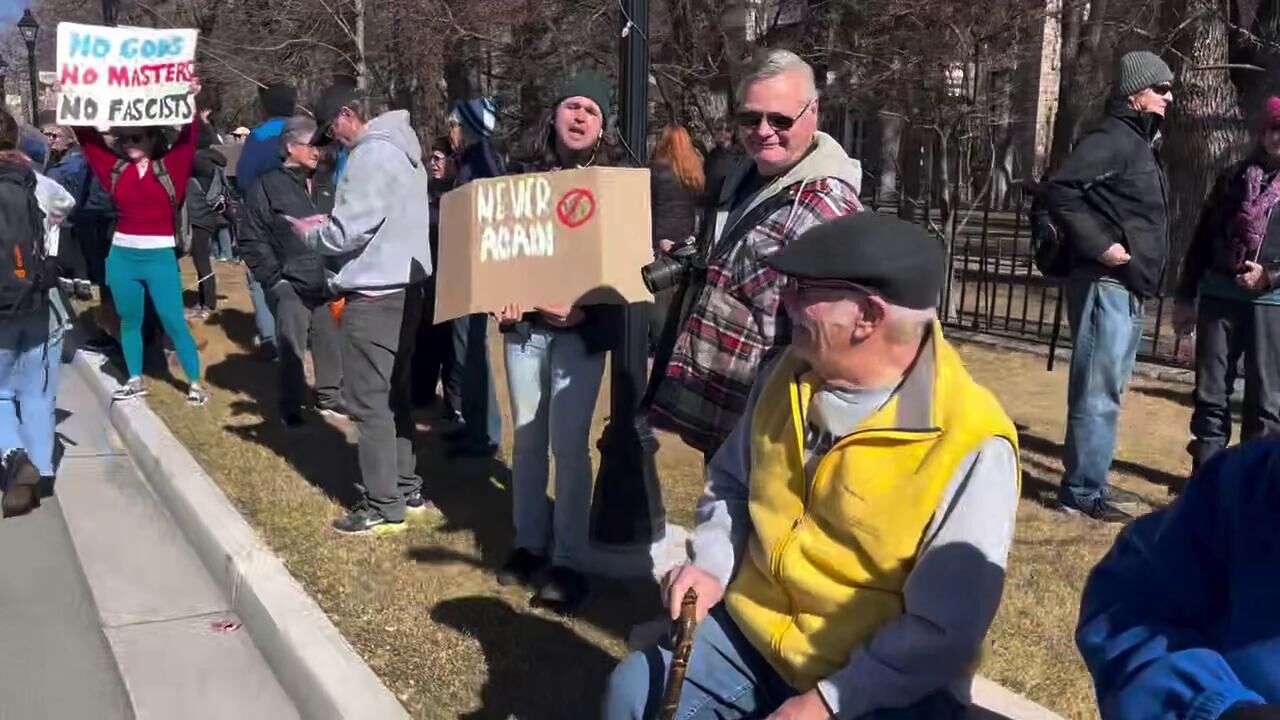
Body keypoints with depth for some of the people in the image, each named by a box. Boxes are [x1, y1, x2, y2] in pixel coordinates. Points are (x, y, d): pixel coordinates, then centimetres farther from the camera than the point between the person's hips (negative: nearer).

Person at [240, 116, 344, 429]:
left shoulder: (324, 184, 14)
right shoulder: (268, 186, -3)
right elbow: (253, 240, -6)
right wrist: (274, 279, -10)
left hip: (326, 283, 5)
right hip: (291, 285, -5)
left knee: (331, 343, 10)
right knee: (292, 348, 0)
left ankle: (329, 397, 27)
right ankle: (291, 408, 12)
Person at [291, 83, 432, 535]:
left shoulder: (370, 155, -17)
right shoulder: (402, 149, 14)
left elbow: (348, 234, -19)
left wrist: (309, 231, 0)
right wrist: (330, 222, 10)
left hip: (375, 294, -10)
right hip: (405, 286, 10)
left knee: (368, 401, -3)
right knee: (394, 394, 17)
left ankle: (383, 507, 2)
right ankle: (407, 490, 24)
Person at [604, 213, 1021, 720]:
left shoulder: (970, 446, -20)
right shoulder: (787, 374, 0)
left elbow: (943, 629, -20)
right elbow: (731, 483, 17)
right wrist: (712, 564, 0)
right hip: (750, 636, 5)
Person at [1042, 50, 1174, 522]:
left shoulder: (1142, 143, 18)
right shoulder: (1113, 138, -12)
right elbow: (1059, 189, -23)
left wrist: (1146, 278, 15)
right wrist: (1098, 245, -23)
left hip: (1129, 288, 10)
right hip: (1106, 284, -10)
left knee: (1107, 390, 15)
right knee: (1097, 392, -6)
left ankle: (1091, 482, 24)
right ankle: (1083, 491, 1)